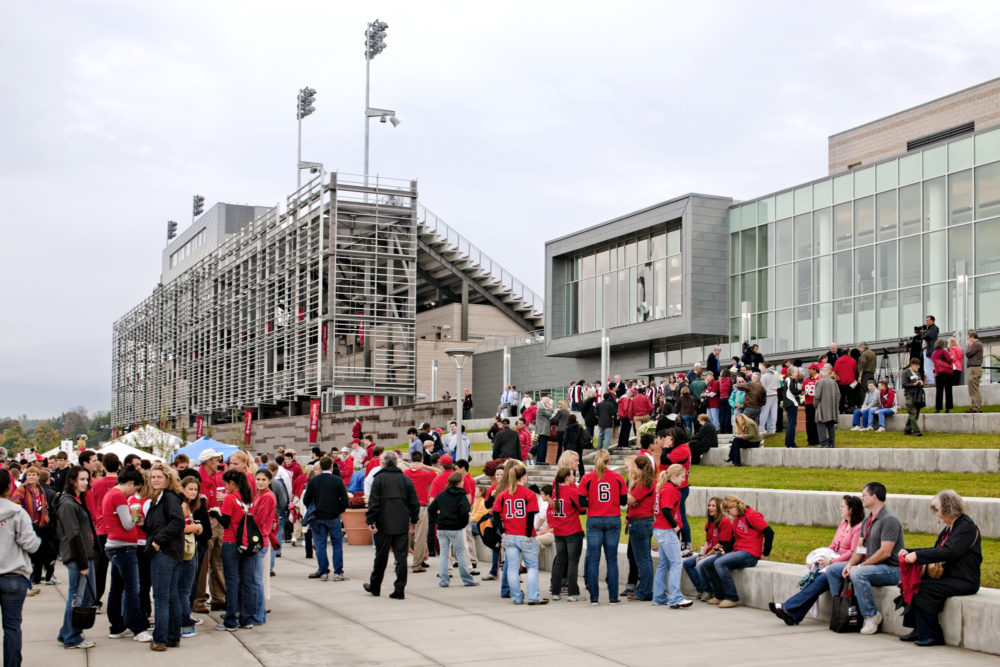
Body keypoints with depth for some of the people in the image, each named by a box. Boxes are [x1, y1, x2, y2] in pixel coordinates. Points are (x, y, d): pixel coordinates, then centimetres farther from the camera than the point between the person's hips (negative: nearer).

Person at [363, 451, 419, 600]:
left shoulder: (379, 478, -5)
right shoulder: (405, 479, 6)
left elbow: (373, 502, -10)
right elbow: (414, 502, 7)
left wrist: (370, 521, -6)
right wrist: (414, 520, 17)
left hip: (384, 525, -2)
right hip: (402, 525, 2)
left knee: (381, 556, 9)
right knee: (401, 556, 2)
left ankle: (375, 587, 23)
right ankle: (399, 589, -1)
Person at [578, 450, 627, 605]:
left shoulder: (587, 478, -3)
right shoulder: (617, 477, 0)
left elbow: (582, 502, -5)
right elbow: (624, 500, 5)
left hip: (594, 521, -1)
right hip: (613, 520, 1)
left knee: (593, 559, 4)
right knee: (612, 559, 6)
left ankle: (594, 597, 3)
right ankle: (613, 597, 6)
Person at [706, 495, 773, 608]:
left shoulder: (752, 515, -11)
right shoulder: (736, 519, 17)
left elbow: (769, 532, -17)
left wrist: (765, 554, -14)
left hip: (750, 555, -10)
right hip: (737, 552, 10)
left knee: (719, 563, -26)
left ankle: (732, 598, -21)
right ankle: (720, 596, 9)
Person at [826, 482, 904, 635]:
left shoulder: (889, 519, -17)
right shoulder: (868, 520, 14)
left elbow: (885, 552, -23)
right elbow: (860, 547, 15)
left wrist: (859, 566, -20)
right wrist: (850, 564, -5)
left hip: (891, 569, -10)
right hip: (870, 564, 10)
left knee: (857, 574, -35)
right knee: (832, 570, 4)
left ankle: (872, 615, -21)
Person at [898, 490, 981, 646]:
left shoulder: (966, 526, -13)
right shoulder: (949, 528, 17)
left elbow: (948, 552, -24)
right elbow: (936, 550, 19)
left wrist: (918, 555, -24)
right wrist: (910, 552, 7)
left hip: (964, 581, -9)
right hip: (948, 576, 9)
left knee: (923, 588, -23)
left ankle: (932, 635, -12)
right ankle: (918, 630, -4)